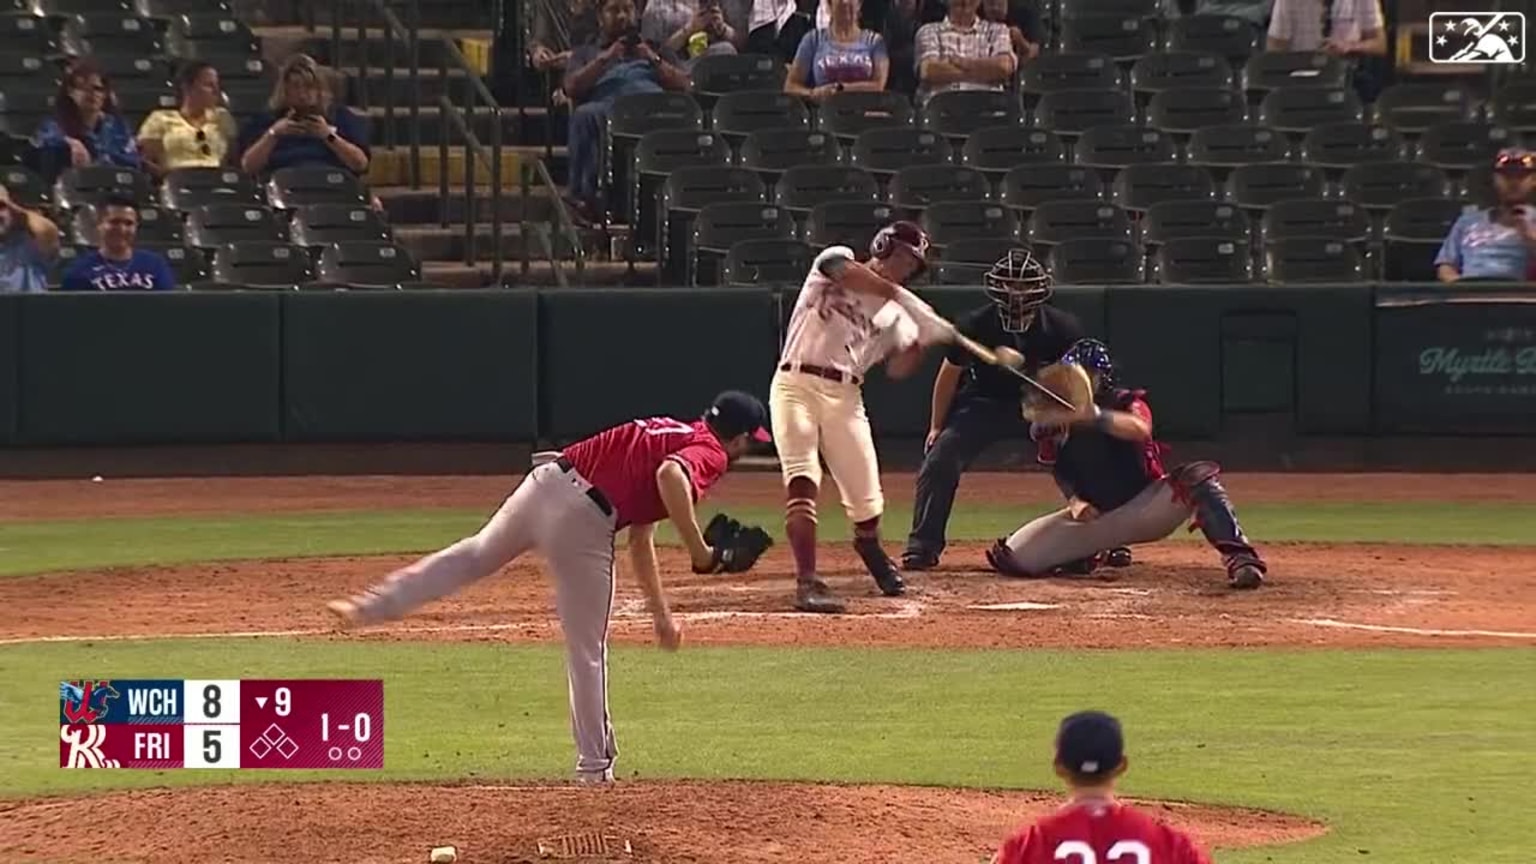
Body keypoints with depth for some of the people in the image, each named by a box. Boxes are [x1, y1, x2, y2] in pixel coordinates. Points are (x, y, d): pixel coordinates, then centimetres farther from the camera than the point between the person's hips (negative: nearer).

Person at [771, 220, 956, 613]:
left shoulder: (895, 313, 15)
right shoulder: (836, 260, 4)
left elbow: (898, 368, 7)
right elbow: (847, 272, -20)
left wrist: (921, 340, -11)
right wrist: (903, 298, -25)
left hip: (845, 397, 5)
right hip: (797, 385, -5)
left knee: (865, 493, 6)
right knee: (802, 480, -21)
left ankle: (870, 548, 41)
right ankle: (807, 583, -27)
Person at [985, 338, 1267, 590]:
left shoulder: (1127, 403, -8)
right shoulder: (1054, 419, 2)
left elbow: (1139, 429, -33)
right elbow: (1061, 472, 12)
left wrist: (1091, 414, -47)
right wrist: (1075, 501, -9)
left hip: (1145, 506, -4)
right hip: (1096, 517, 4)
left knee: (1199, 476, -34)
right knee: (1012, 557, -10)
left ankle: (1240, 558, -45)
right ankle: (1083, 557, 18)